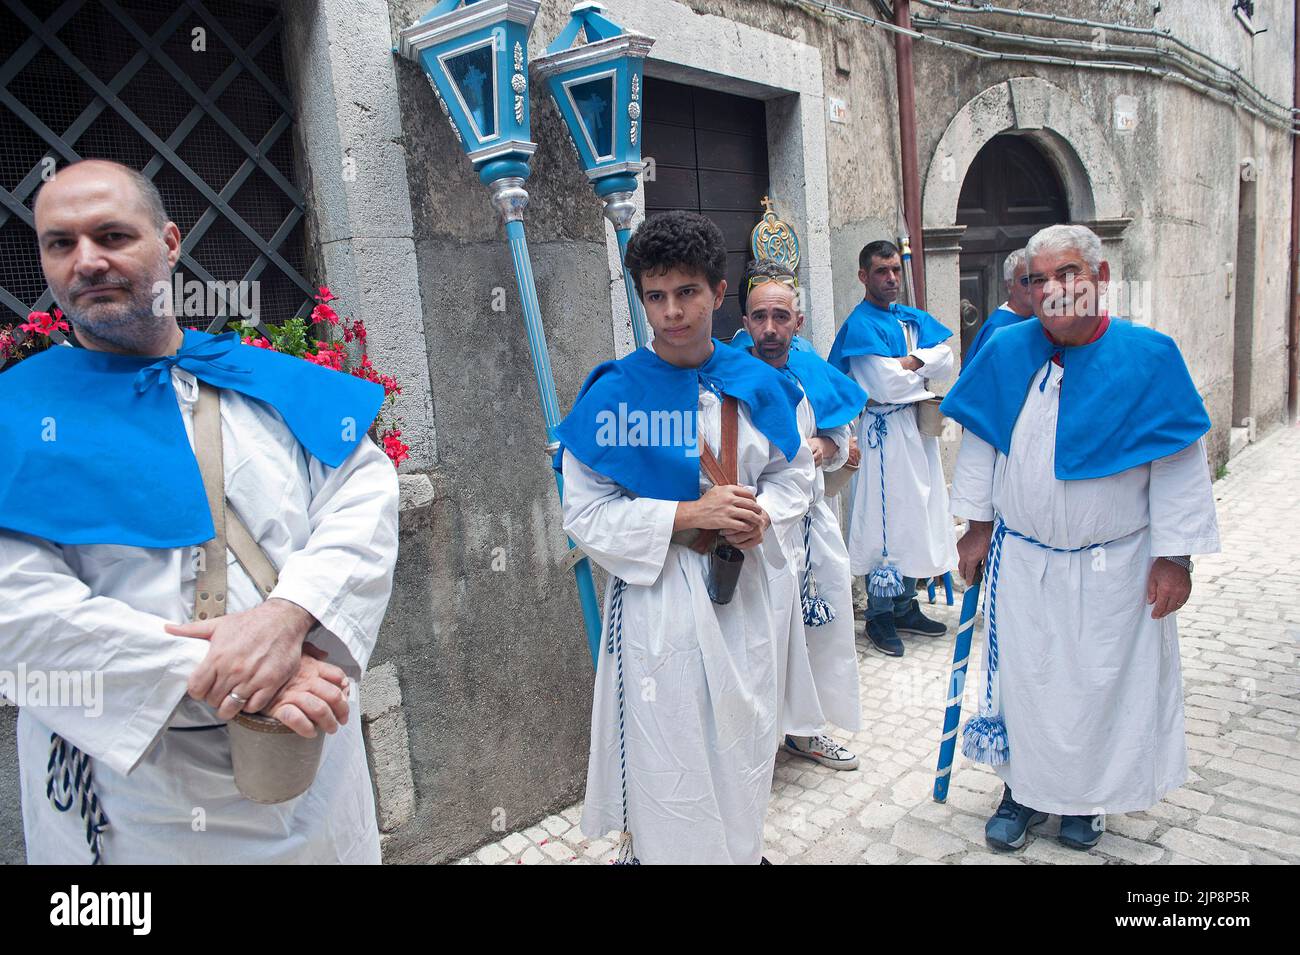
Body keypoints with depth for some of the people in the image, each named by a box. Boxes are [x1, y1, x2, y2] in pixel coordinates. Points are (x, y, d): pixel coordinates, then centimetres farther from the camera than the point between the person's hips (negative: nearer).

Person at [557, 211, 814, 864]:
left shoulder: (756, 385, 0)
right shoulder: (613, 393, -12)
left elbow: (794, 472, 11)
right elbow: (585, 512, -13)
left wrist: (762, 515, -11)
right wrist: (690, 514, -22)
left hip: (740, 592, 4)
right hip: (657, 598, -4)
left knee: (742, 746, 20)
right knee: (667, 762, 7)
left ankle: (743, 851, 44)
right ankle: (652, 849, 33)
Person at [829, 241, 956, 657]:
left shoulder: (913, 318, 13)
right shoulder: (860, 325, -11)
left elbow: (947, 361, 2)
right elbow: (887, 385, -20)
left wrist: (909, 362, -14)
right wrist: (924, 371, -3)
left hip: (917, 427, 8)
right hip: (883, 431, -8)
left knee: (914, 519, 13)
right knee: (886, 521, -3)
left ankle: (905, 605, 25)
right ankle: (879, 615, 9)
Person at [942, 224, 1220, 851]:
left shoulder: (1148, 355, -10)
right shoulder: (1006, 352, -4)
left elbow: (1179, 463, -7)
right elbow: (980, 444, 4)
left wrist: (1174, 556, -8)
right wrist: (978, 527, 4)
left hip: (1115, 565, -1)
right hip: (1021, 558, 2)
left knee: (1102, 683, 11)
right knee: (1023, 676, 10)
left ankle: (1085, 797, 33)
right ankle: (1024, 788, 30)